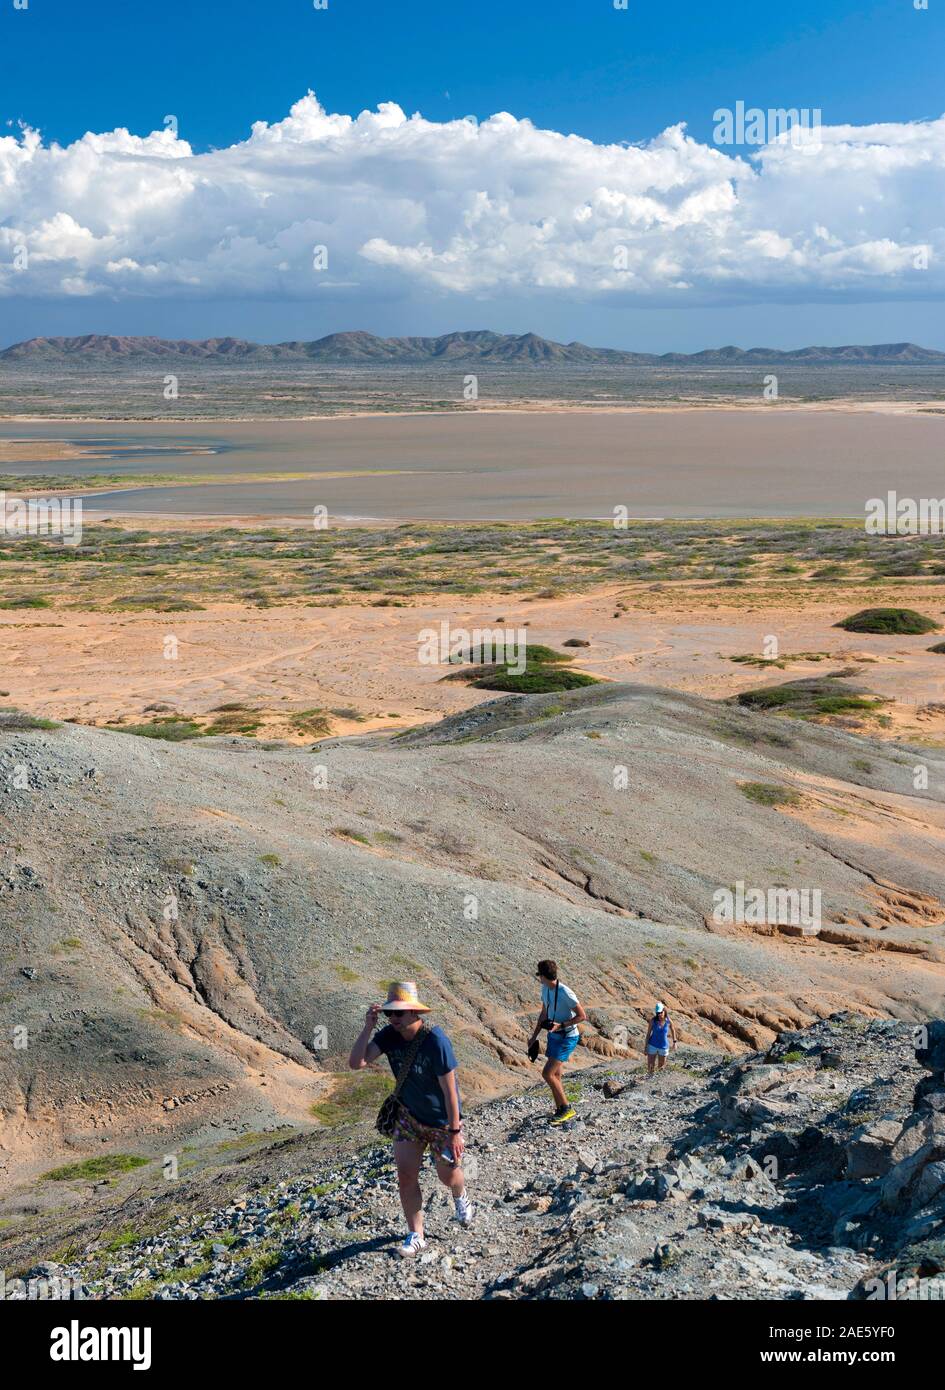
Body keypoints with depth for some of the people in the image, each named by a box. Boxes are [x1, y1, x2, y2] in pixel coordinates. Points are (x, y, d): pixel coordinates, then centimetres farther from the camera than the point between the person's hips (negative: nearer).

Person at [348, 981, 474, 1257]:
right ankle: (415, 1235, 17)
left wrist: (455, 1132, -21)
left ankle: (461, 1197, 51)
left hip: (442, 1120, -4)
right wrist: (368, 1027, -31)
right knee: (406, 1177, -1)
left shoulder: (436, 1040, -31)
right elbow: (356, 1063, -22)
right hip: (408, 1116, 4)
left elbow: (449, 1089, -25)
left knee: (448, 1175, 15)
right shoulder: (389, 1035, -15)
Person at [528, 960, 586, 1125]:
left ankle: (567, 1108, -2)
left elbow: (582, 1016, -18)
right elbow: (544, 1014, 16)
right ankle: (560, 1111, 24)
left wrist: (560, 1025, -24)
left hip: (567, 1038, -8)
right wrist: (534, 1036, 17)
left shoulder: (565, 993, -23)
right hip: (553, 1036, 8)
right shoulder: (545, 989, 3)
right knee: (555, 1075, 12)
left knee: (547, 1073, -14)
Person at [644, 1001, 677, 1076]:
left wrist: (674, 1041, 14)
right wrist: (646, 1047, -4)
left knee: (661, 1067, 12)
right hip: (653, 1045, -1)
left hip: (664, 1046, 1)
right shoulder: (653, 1020, -13)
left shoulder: (669, 1021, -11)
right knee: (650, 1066, -1)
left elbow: (673, 1029, 10)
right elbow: (648, 1033, -5)